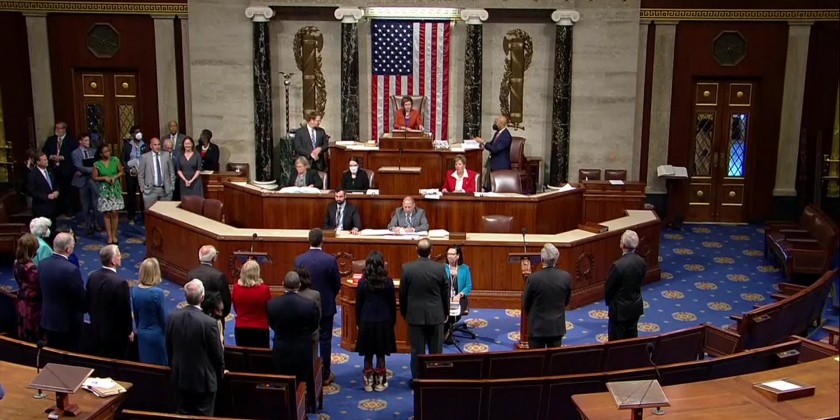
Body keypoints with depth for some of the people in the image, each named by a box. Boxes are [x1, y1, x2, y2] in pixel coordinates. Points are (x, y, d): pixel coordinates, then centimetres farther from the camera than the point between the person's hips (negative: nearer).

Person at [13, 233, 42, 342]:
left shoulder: (17, 263, -2)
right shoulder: (31, 267, -27)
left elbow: (21, 282, 8)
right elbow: (38, 287, -21)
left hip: (22, 302, 8)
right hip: (32, 304, -8)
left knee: (24, 334, 21)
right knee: (35, 336, 8)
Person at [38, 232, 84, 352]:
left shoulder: (42, 264, -4)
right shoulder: (71, 270, -26)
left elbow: (41, 291, 8)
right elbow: (81, 298, -16)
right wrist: (83, 309, 5)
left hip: (47, 319, 7)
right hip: (68, 322, -7)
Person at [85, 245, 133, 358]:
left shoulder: (92, 277, -7)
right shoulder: (120, 283, -28)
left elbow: (87, 303, 5)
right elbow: (125, 311, -19)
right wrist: (129, 331, -4)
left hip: (96, 330, 7)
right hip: (116, 333, -6)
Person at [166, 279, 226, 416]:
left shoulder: (172, 317, -8)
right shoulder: (209, 323, -24)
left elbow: (169, 348, 5)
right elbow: (217, 353, -12)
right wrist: (221, 372, 7)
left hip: (180, 377, 5)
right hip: (203, 379, -5)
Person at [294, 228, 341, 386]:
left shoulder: (299, 259, -10)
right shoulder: (330, 259, -16)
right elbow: (337, 284, -7)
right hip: (326, 306, -2)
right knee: (325, 340, 7)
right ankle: (325, 375, 14)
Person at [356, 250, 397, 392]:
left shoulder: (363, 281, -7)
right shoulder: (388, 281, -7)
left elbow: (358, 304, -1)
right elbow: (392, 303, -1)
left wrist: (358, 321, 9)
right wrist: (393, 321, 10)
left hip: (367, 321, 0)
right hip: (384, 321, 0)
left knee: (368, 354, 10)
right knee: (381, 354, 8)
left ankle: (368, 381, 14)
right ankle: (380, 382, 14)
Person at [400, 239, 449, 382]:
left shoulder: (407, 268, -9)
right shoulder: (439, 268, -9)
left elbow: (402, 293, -1)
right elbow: (445, 293, 0)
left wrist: (404, 312, 13)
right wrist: (446, 312, 14)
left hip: (415, 315, 0)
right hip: (435, 315, 0)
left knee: (417, 350, 8)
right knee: (436, 350, 11)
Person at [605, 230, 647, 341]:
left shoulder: (618, 265, -27)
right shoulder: (642, 262, -6)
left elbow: (608, 288, -15)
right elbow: (639, 282, 6)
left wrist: (609, 302, 5)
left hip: (620, 308, -6)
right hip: (636, 306, 6)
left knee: (616, 341, 6)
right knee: (632, 338, 19)